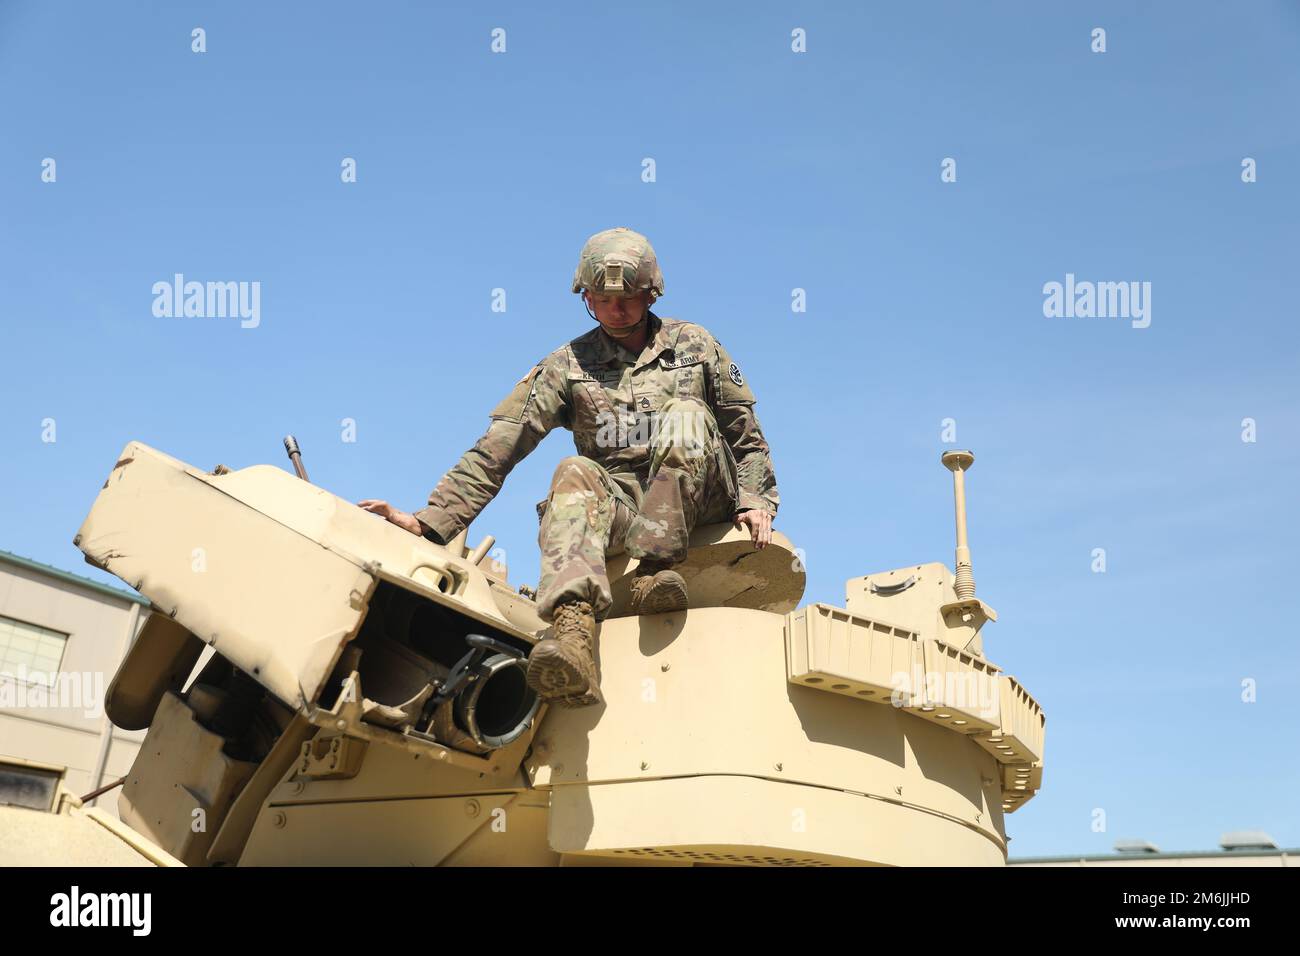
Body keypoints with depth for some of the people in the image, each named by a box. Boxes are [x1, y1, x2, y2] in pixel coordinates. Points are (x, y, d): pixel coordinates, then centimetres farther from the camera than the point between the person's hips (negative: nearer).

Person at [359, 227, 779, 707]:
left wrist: (755, 500, -1)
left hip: (701, 502, 0)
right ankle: (574, 631, -56)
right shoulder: (567, 366, 7)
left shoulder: (694, 344, 11)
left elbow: (747, 435, 16)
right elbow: (496, 450, -2)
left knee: (686, 415, -25)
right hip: (617, 506, 0)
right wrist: (430, 521, -13)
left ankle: (655, 570, -37)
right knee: (574, 474, -32)